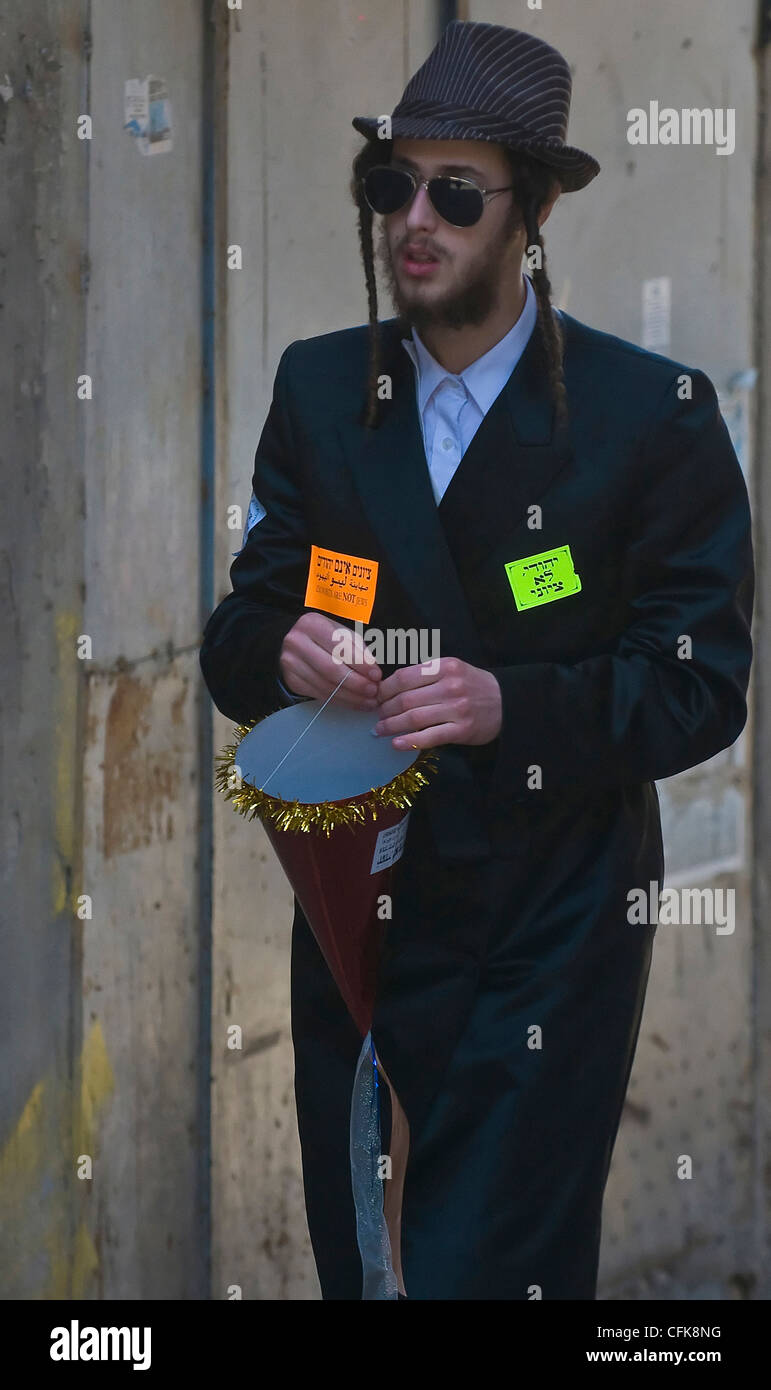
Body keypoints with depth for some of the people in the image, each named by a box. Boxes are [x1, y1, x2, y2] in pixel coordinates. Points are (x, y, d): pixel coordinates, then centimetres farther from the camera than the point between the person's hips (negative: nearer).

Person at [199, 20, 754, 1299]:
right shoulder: (319, 391, 6)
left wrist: (516, 707, -26)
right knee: (353, 1266, 15)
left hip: (550, 940, -4)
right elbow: (235, 643, 6)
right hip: (354, 922, 5)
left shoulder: (657, 415, -7)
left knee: (484, 1268, -8)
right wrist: (280, 651, -19)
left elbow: (703, 682, -10)